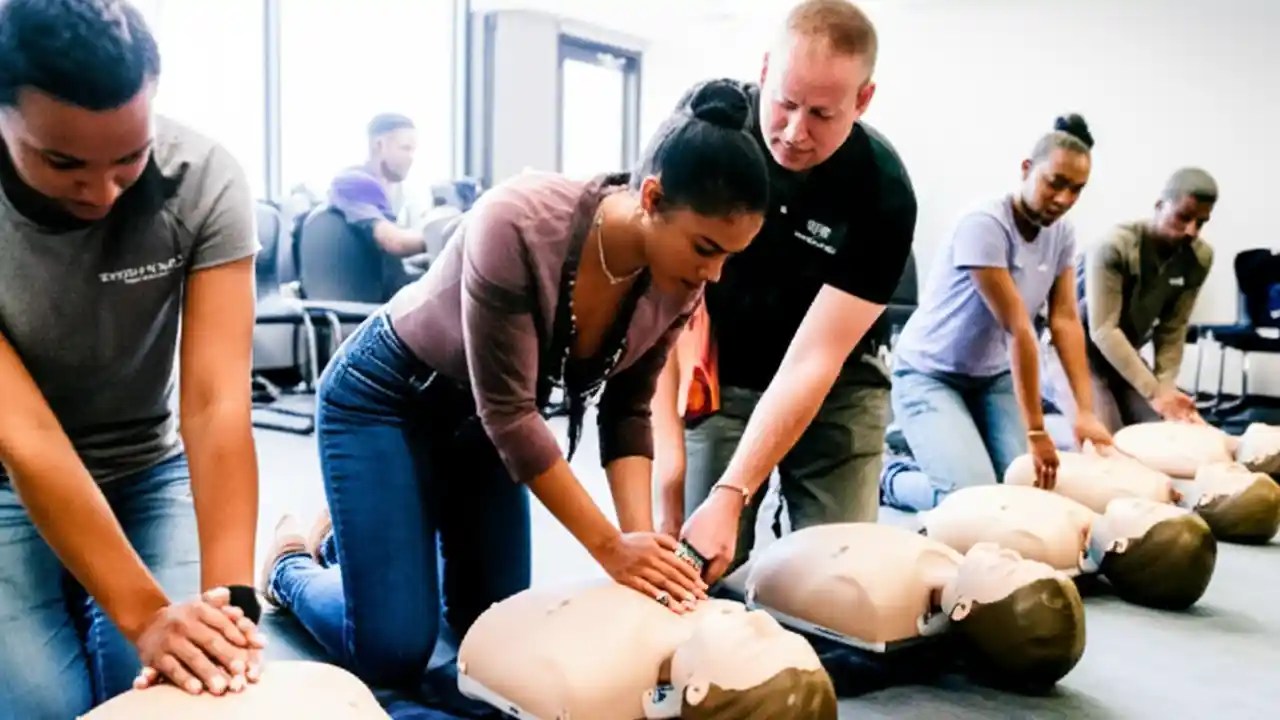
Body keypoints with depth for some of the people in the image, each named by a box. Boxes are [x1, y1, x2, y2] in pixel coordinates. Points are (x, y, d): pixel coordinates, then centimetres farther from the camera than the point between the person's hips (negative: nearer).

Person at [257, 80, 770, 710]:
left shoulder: (676, 285, -17)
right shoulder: (518, 223, -36)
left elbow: (627, 414, -6)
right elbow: (508, 415, -30)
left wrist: (642, 535, -20)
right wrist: (610, 547, -26)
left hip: (485, 414, 6)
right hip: (386, 395, -6)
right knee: (394, 653, -9)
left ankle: (373, 530, 34)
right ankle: (290, 563, 22)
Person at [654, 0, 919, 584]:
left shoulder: (884, 192, -23)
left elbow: (812, 361, -25)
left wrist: (730, 496, -34)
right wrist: (666, 446, -33)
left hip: (835, 388, 0)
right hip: (718, 376, 1)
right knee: (701, 576, -4)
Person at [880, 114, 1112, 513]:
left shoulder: (1061, 234, -1)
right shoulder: (985, 224, -24)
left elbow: (1065, 322, -6)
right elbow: (1018, 329, -26)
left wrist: (1086, 412, -16)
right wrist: (1036, 430, -24)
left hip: (994, 376, 7)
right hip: (930, 375, -7)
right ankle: (891, 480, 9)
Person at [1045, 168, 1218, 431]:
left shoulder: (1199, 257, -7)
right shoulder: (1114, 247, -25)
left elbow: (1172, 330, -7)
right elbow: (1103, 332, -30)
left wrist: (1166, 387, -21)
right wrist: (1154, 392, -35)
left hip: (1126, 355, 6)